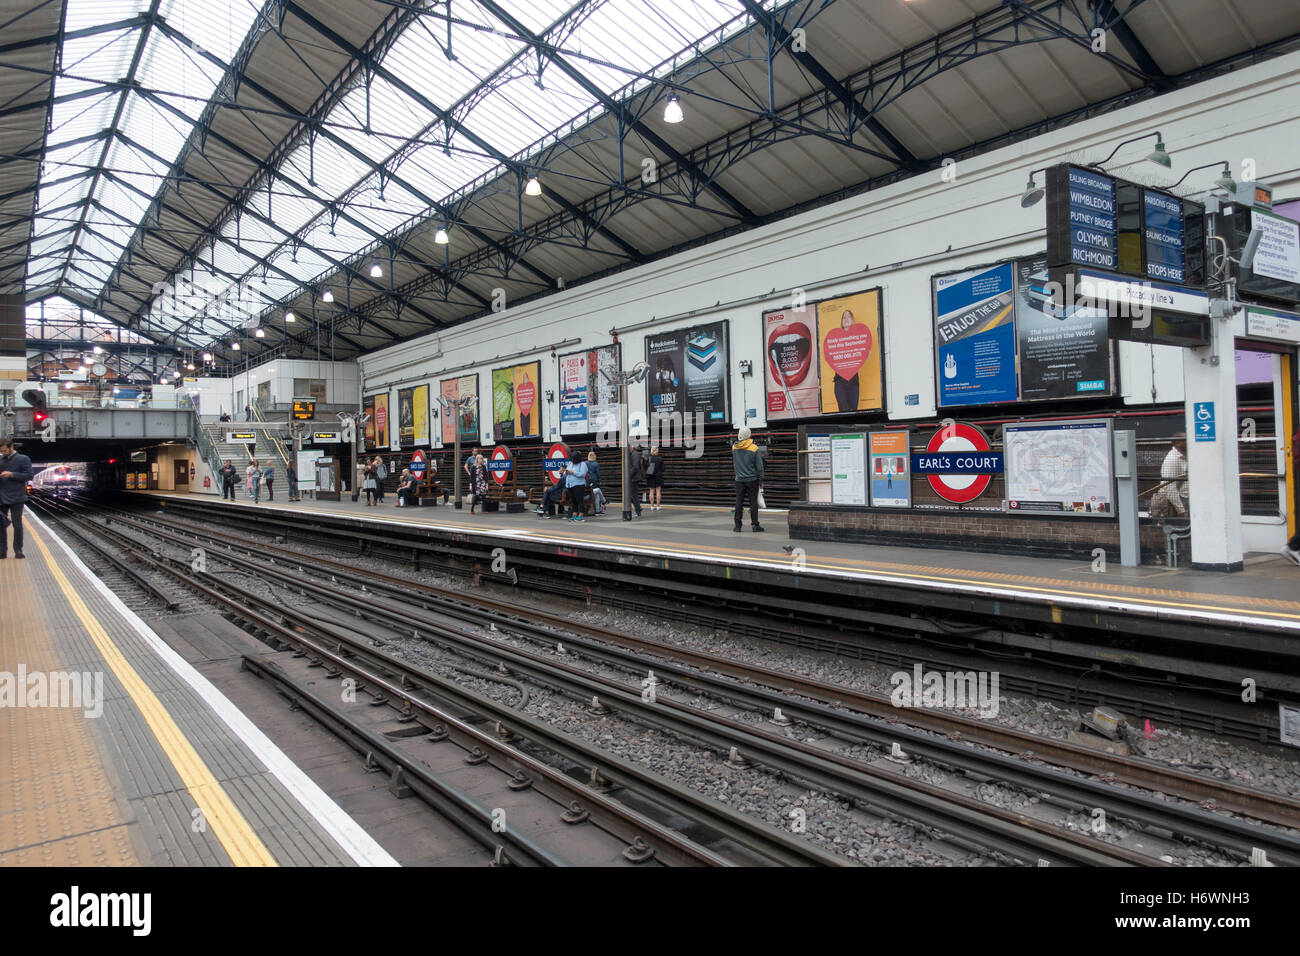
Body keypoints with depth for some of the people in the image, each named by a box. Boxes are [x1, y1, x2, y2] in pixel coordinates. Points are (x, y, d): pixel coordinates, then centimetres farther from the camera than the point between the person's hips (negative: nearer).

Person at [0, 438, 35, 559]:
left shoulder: (23, 459, -3)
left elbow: (29, 475, -9)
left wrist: (11, 474, -17)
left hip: (16, 498, -4)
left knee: (17, 525, 0)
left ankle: (18, 550, 8)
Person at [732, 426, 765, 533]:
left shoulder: (734, 447, 0)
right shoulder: (754, 449, -9)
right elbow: (759, 467, -5)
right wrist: (761, 480, 2)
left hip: (739, 480, 3)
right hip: (752, 480, -2)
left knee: (739, 503, 5)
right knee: (753, 502, 2)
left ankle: (737, 525, 5)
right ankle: (755, 525, 3)